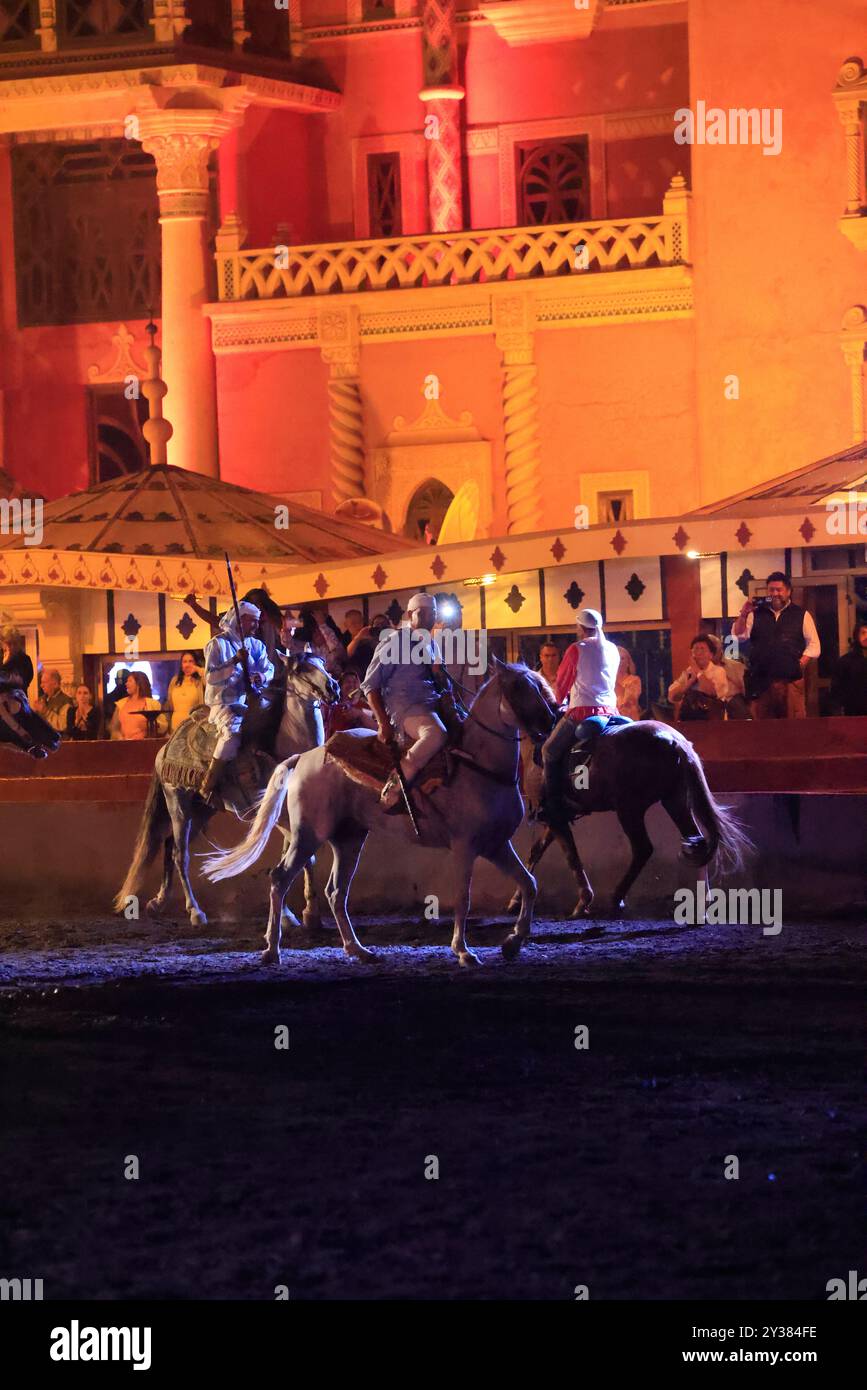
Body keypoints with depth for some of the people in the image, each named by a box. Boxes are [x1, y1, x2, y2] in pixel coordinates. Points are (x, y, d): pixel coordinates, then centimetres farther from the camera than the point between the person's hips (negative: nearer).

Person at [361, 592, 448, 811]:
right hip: (405, 708, -9)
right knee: (436, 733, -38)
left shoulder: (432, 645, 22)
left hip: (433, 707, 9)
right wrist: (383, 723, -13)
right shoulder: (395, 642, 0)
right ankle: (395, 787, -33)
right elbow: (370, 685, -3)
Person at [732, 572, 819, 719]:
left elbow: (814, 646, 6)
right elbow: (739, 635, 6)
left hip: (791, 681, -2)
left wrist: (801, 664, -6)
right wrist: (743, 614, -8)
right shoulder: (756, 614, 14)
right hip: (761, 681, 2)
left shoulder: (801, 615, 9)